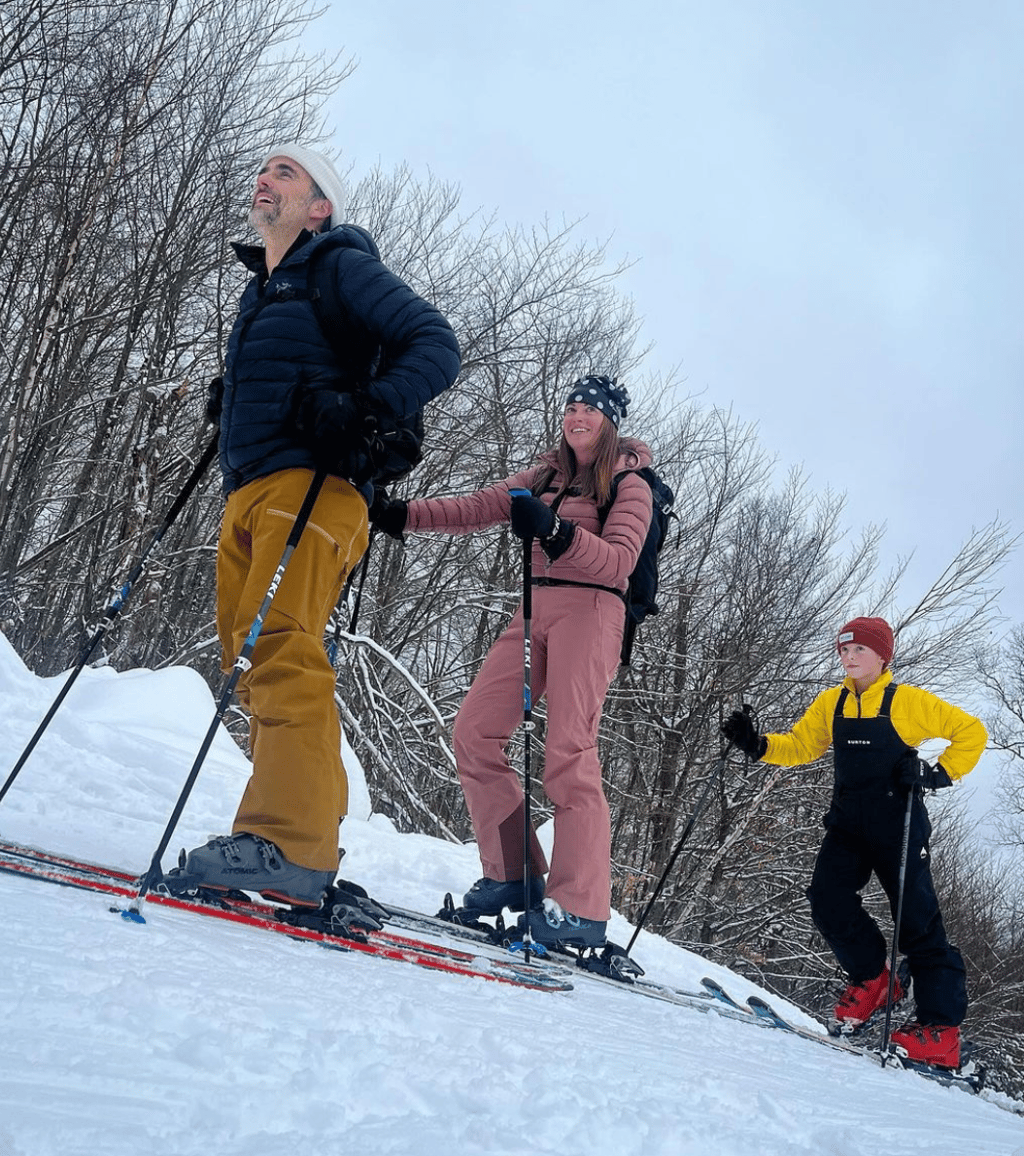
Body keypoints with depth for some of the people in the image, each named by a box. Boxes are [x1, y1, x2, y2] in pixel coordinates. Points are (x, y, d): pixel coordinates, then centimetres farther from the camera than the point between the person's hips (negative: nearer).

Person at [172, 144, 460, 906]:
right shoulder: (261, 289, 28)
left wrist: (369, 410, -20)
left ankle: (290, 845, -29)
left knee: (277, 646, -23)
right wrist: (228, 405, 20)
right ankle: (313, 835, 4)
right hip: (248, 491, 9)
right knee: (250, 659, 2)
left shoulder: (341, 266, 5)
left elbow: (436, 347, -4)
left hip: (311, 484, -9)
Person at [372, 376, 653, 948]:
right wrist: (403, 514, 3)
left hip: (590, 610, -6)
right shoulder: (546, 477, 21)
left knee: (569, 750, -18)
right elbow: (477, 508, 15)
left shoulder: (629, 485, 4)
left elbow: (619, 561, -11)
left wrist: (556, 532, -25)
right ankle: (513, 876, 1)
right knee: (476, 732, -6)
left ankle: (580, 909, -20)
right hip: (536, 607, 6)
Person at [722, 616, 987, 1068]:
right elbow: (800, 746, 12)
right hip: (848, 822, 5)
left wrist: (938, 774, -14)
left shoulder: (907, 701, -5)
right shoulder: (831, 703, 9)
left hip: (897, 822, -5)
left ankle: (942, 1027, -1)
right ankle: (872, 978, 11)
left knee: (916, 917, -5)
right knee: (827, 899, -12)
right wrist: (757, 745, -5)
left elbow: (971, 732, -2)